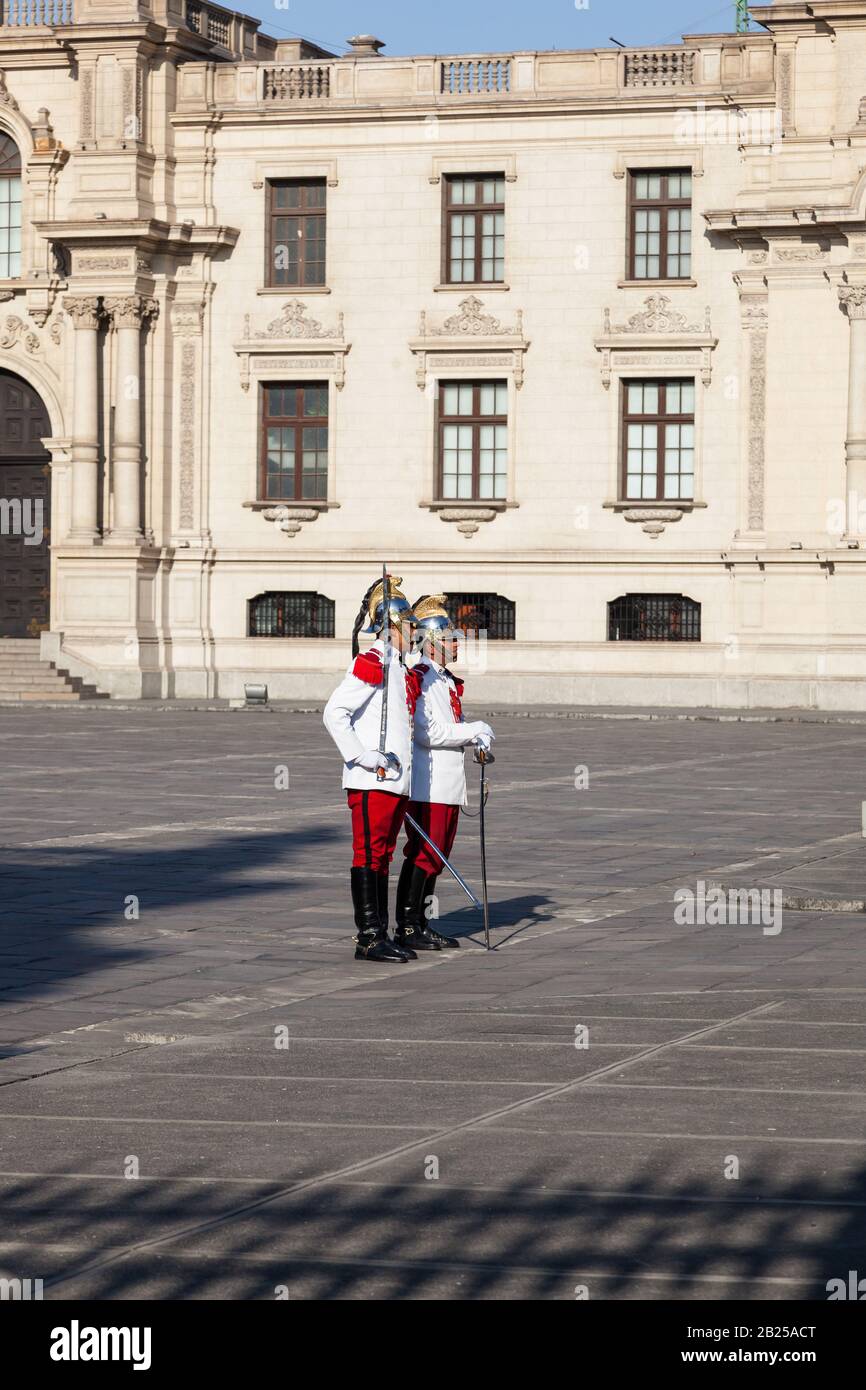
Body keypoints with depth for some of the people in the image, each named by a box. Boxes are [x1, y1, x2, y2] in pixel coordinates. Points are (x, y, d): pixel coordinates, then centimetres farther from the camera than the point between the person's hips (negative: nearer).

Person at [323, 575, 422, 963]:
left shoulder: (401, 670, 18)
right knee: (369, 855, -7)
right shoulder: (371, 665, -11)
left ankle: (379, 935, 15)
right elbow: (335, 712, -18)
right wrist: (361, 756, -19)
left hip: (396, 781, 9)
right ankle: (368, 938, -7)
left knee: (383, 857, 11)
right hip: (371, 782, -9)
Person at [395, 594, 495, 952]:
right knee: (422, 854, -8)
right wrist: (476, 731, -14)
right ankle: (406, 927, -4)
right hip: (426, 785, -10)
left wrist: (478, 736, -1)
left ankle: (421, 922, 19)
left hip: (450, 784, 10)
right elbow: (430, 733, -21)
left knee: (438, 855, 12)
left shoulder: (447, 681, 18)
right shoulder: (417, 680, -13)